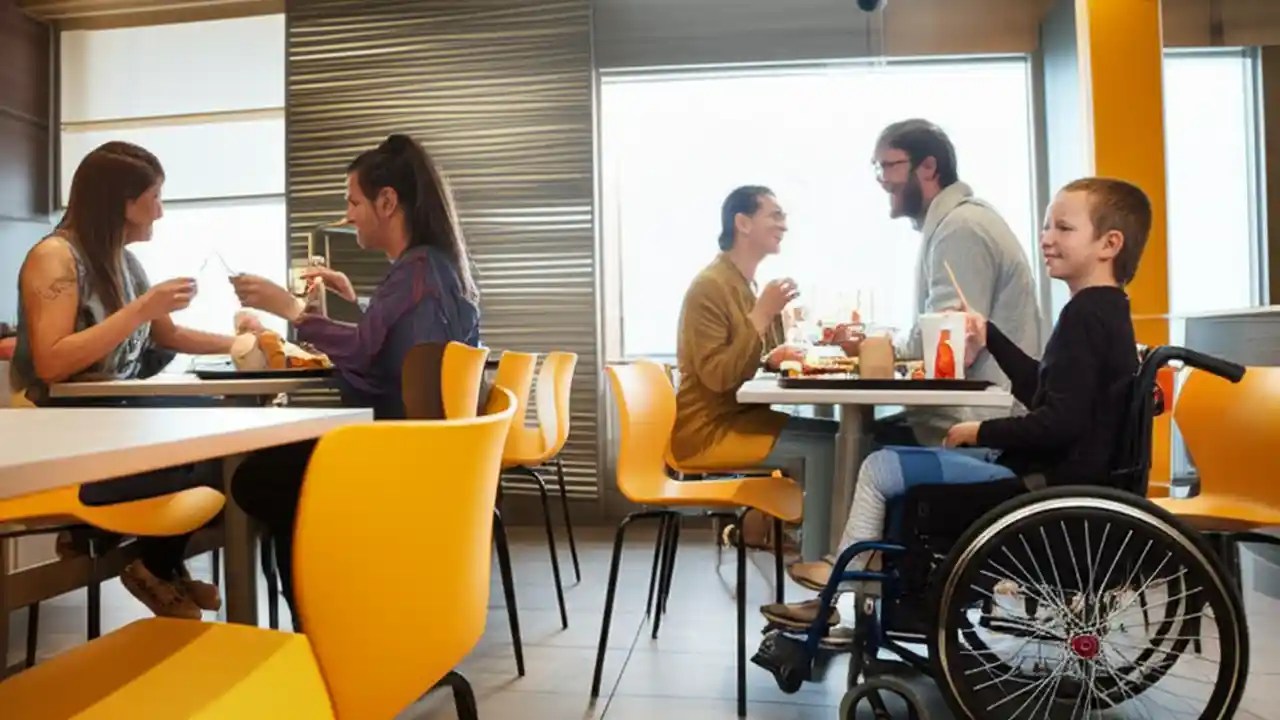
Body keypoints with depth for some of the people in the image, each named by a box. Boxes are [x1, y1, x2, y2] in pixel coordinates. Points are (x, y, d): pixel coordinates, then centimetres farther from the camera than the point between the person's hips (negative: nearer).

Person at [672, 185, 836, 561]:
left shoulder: (748, 285, 13)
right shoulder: (710, 286, -16)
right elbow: (717, 376, -23)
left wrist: (771, 358, -6)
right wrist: (762, 315, -23)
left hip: (741, 416, 9)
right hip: (709, 429, -9)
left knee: (835, 433, -3)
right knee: (824, 445, -17)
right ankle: (818, 560, -6)